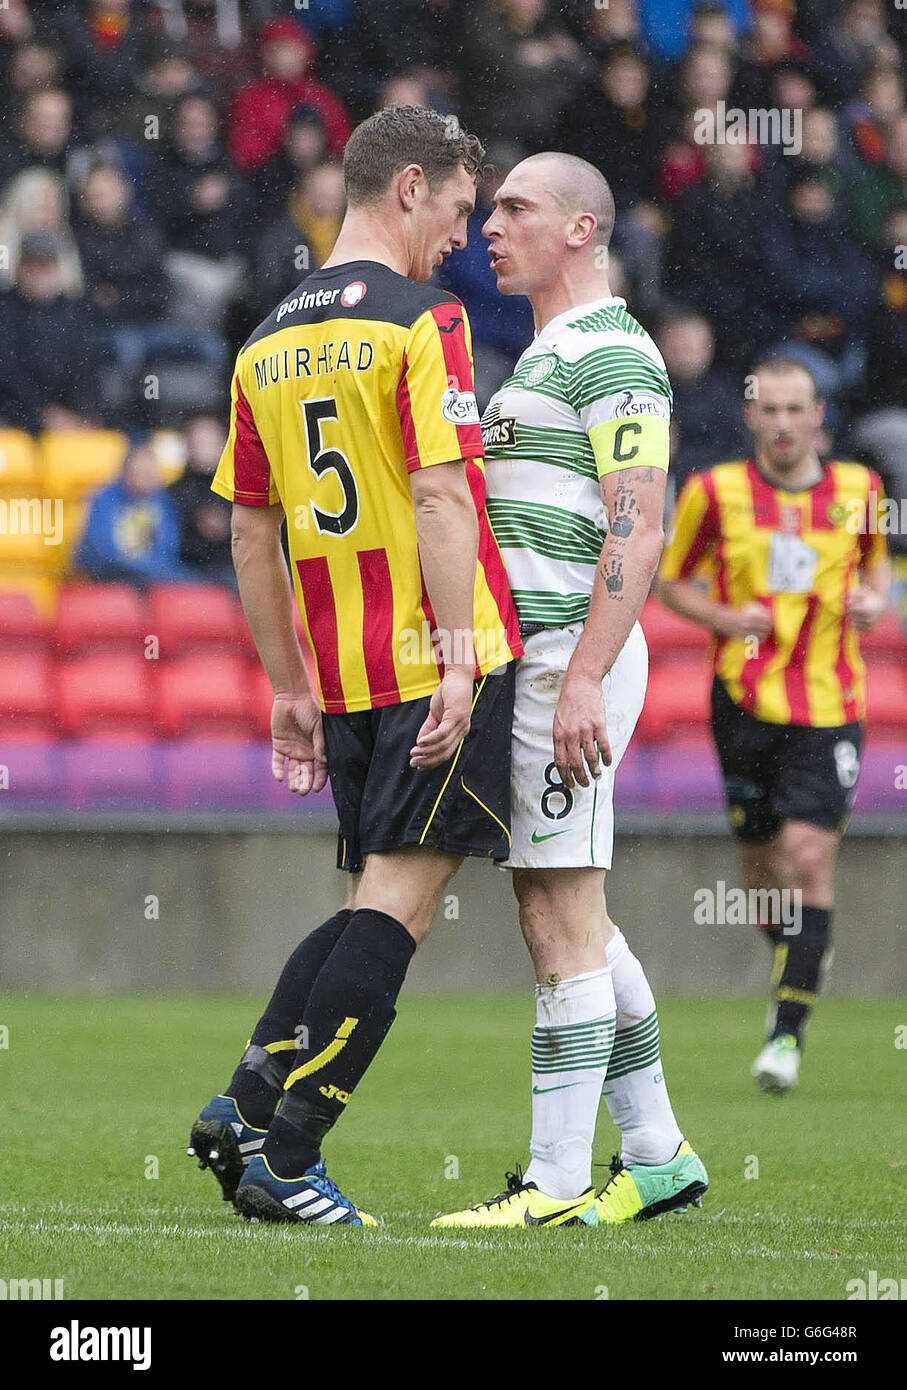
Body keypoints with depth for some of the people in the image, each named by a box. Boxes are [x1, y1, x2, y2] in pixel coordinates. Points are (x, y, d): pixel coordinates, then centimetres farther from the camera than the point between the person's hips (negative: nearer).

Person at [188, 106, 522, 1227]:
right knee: (400, 899, -6)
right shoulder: (423, 321, -8)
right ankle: (285, 1158, -11)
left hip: (342, 675, 7)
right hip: (434, 659, -7)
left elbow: (250, 532, 16)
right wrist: (457, 663, -17)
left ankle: (245, 1104, 3)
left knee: (376, 895, 16)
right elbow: (438, 496, -16)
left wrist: (290, 689, 21)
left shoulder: (268, 345, 13)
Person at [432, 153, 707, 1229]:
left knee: (562, 919, -10)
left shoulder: (613, 354, -10)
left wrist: (584, 678, -24)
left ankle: (557, 1186, -10)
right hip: (537, 658, 10)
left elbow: (637, 531, -18)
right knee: (568, 919, 13)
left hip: (571, 656, -10)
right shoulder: (545, 356, 21)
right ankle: (654, 1154, 18)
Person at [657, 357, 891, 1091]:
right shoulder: (716, 492, -1)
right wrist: (724, 617, -9)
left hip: (829, 704, 0)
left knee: (809, 859, -14)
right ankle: (798, 951, 38)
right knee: (763, 867, 5)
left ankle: (788, 1031, -12)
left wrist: (875, 598, 0)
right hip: (745, 698, 1)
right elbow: (671, 579, 9)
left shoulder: (858, 488, 4)